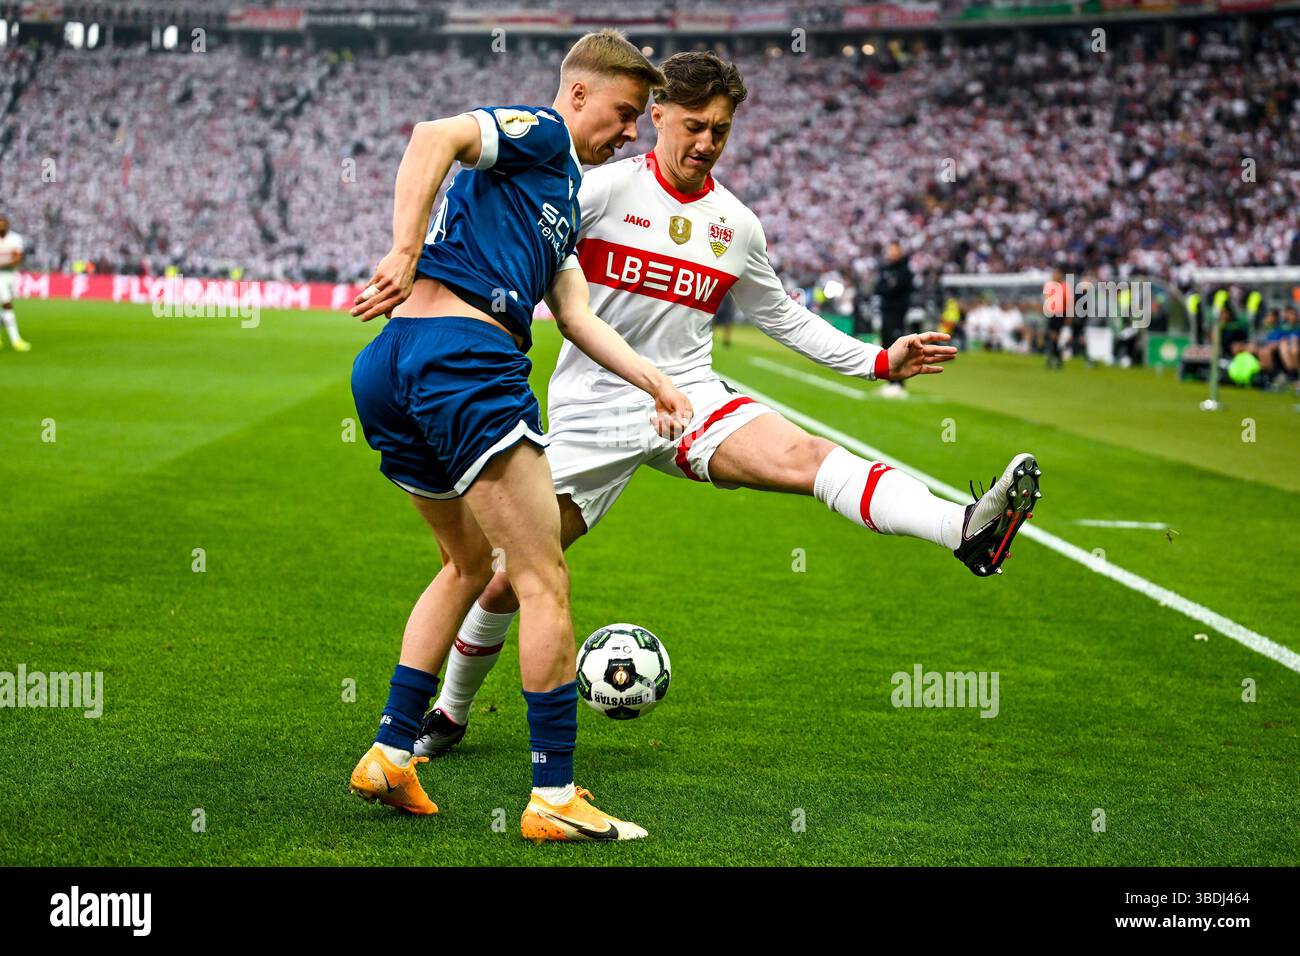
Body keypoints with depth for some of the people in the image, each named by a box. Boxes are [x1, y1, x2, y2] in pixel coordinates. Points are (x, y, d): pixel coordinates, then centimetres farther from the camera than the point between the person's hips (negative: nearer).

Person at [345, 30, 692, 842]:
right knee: (545, 580, -7)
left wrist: (655, 383, 15)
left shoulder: (564, 201, 30)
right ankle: (556, 798, -5)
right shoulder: (539, 134, 2)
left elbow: (577, 316, 24)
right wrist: (405, 253, -25)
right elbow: (435, 138, -16)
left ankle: (391, 754, 26)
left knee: (472, 563, 26)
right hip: (462, 355, -11)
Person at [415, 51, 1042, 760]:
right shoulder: (605, 190, -5)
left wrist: (877, 361, 15)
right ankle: (450, 712, 24)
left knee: (803, 454, -27)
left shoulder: (737, 225, 8)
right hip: (591, 414, -2)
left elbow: (780, 316, 21)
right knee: (508, 578, -2)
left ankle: (968, 533, -48)